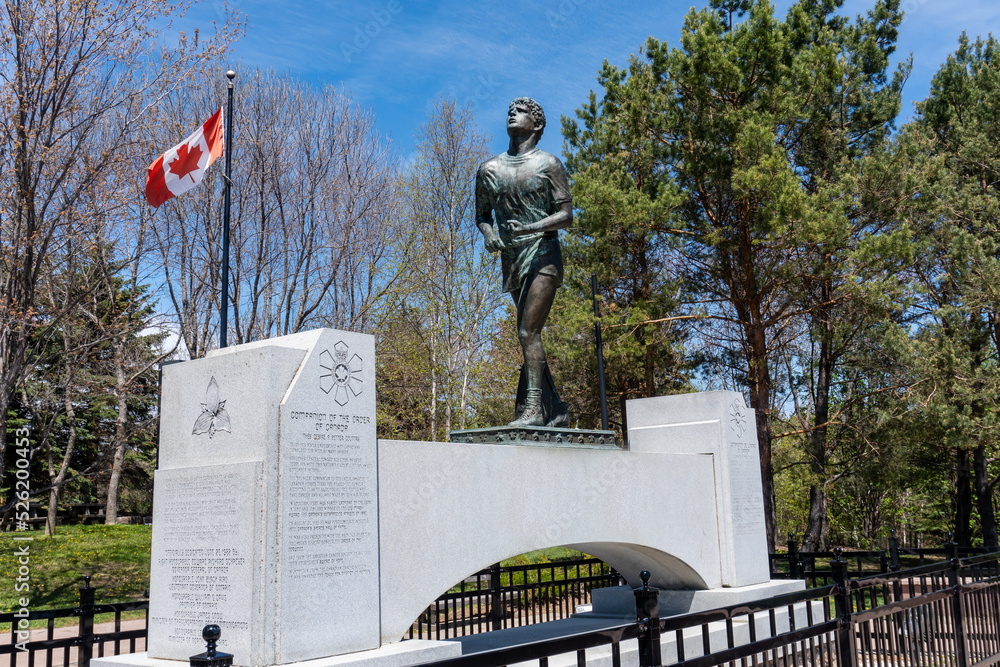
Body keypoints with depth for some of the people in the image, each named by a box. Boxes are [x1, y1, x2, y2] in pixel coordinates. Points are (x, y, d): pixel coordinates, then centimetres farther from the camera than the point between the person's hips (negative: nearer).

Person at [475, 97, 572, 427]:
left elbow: (566, 215, -6)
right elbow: (482, 214, 22)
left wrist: (530, 228, -22)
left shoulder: (549, 164, 1)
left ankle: (532, 406, -17)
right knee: (529, 336, 8)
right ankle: (556, 408, 18)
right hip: (510, 260, 6)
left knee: (528, 331, -18)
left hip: (542, 254, -6)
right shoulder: (489, 170, 14)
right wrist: (488, 233, -1)